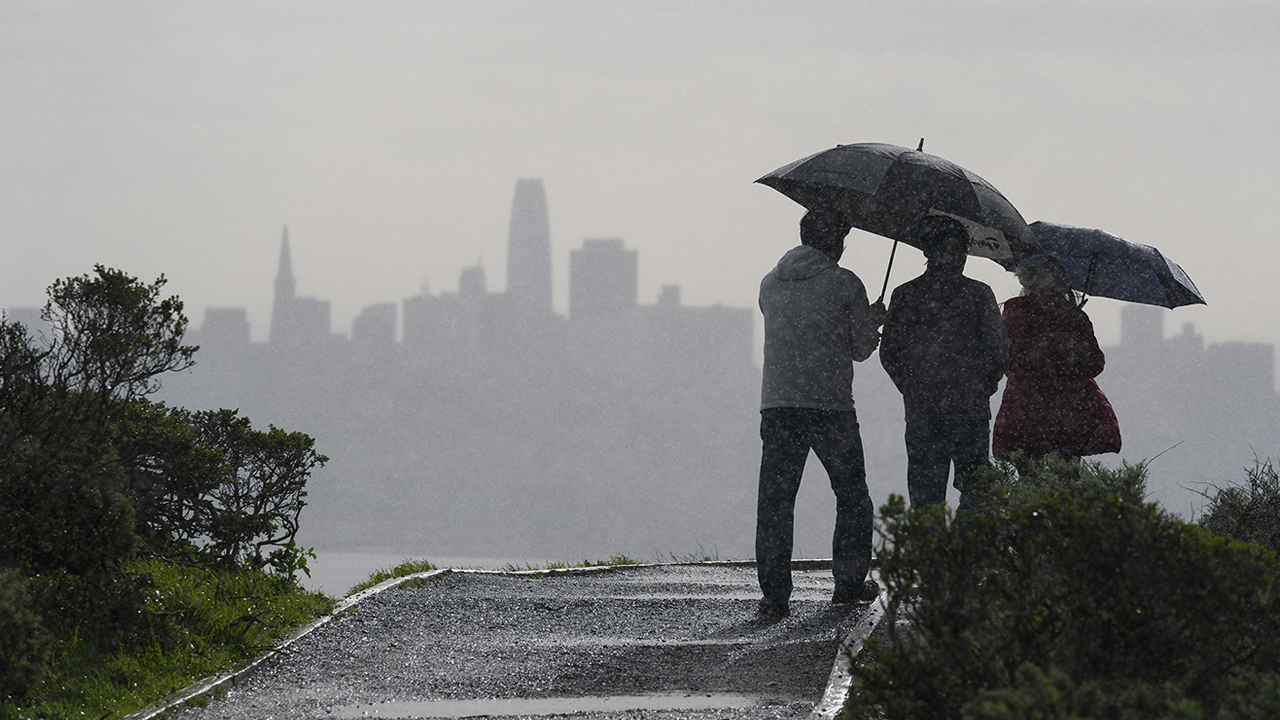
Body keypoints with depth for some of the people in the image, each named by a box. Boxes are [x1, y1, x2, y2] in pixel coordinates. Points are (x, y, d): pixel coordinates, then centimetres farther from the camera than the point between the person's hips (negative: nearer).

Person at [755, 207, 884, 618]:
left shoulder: (770, 285, 11)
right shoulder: (844, 285, -3)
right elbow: (860, 348, 3)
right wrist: (871, 323, 26)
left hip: (776, 404, 3)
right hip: (830, 404, -3)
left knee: (775, 498, 2)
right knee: (852, 495, 14)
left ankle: (774, 593, -6)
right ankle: (849, 582, 15)